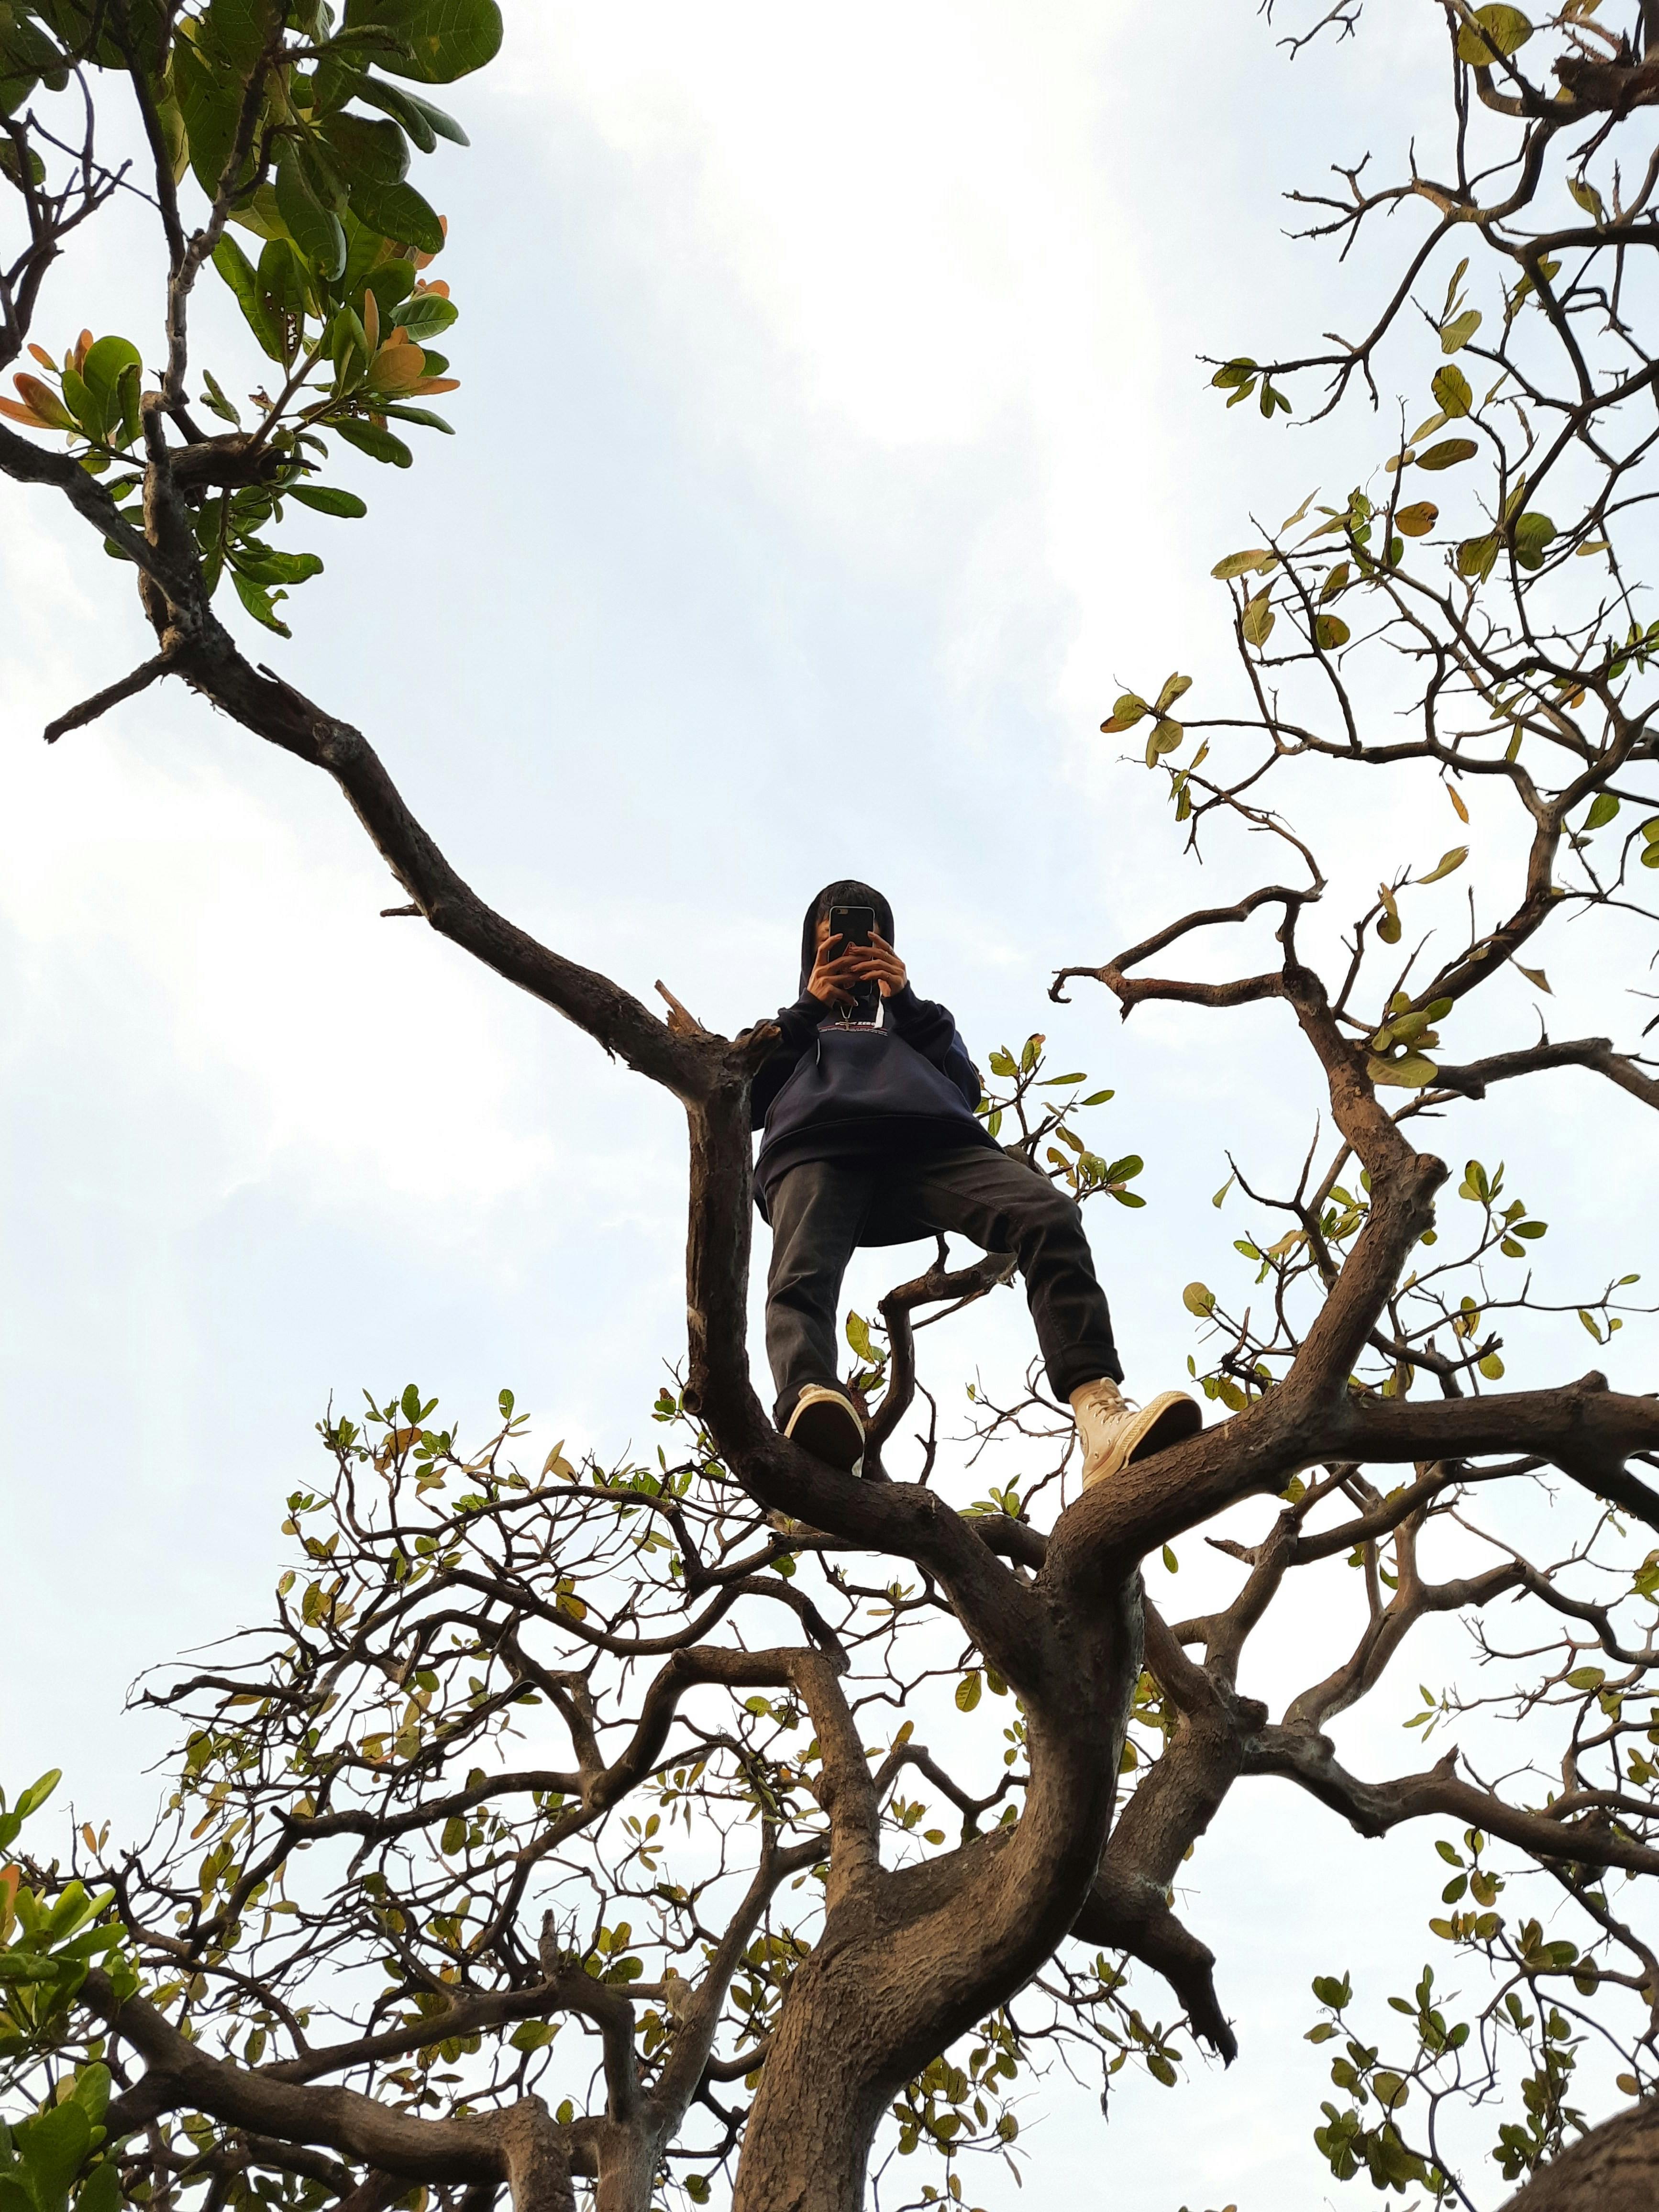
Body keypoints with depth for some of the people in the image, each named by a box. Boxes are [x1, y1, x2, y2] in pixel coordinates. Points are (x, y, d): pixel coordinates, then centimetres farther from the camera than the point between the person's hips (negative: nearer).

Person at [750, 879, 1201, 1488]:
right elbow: (750, 1099, 20)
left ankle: (1098, 1412, -48)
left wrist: (906, 1002, 13)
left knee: (1049, 1215, -30)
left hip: (931, 1139, 1)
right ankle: (810, 1404, -66)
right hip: (819, 1147, -1)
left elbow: (965, 1087, 22)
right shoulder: (793, 1022, 41)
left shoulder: (915, 1016, 43)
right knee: (801, 1279, -36)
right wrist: (811, 1008, 14)